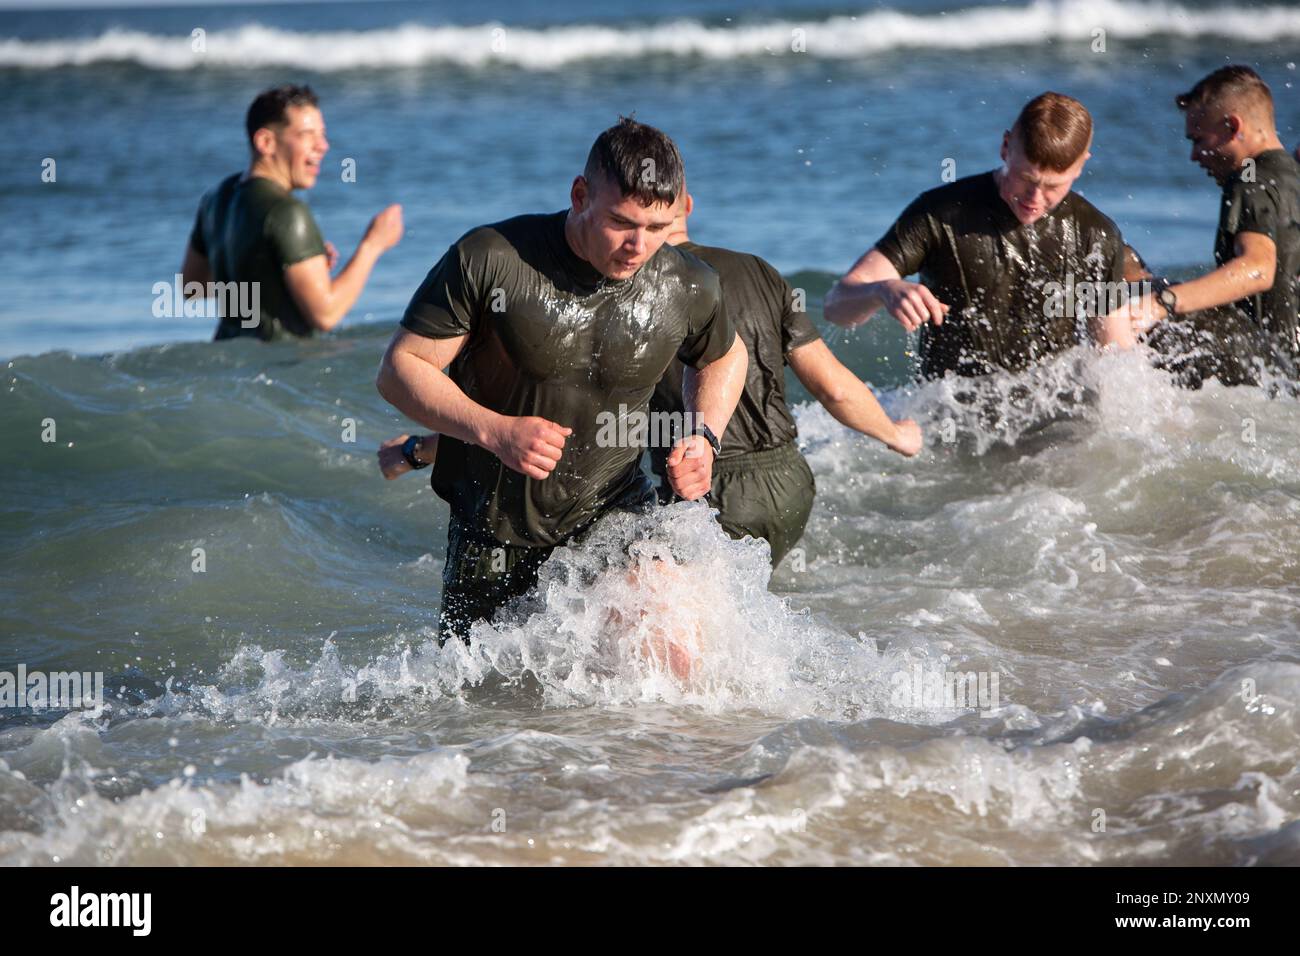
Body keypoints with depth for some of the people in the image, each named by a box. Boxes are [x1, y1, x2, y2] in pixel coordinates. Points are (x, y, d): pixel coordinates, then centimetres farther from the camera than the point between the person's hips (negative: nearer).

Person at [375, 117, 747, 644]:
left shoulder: (689, 289, -8)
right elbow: (400, 369, -13)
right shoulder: (490, 259, -18)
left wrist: (706, 438, -2)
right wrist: (494, 431, -28)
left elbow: (723, 356, 17)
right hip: (494, 525, -1)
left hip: (613, 509, 1)